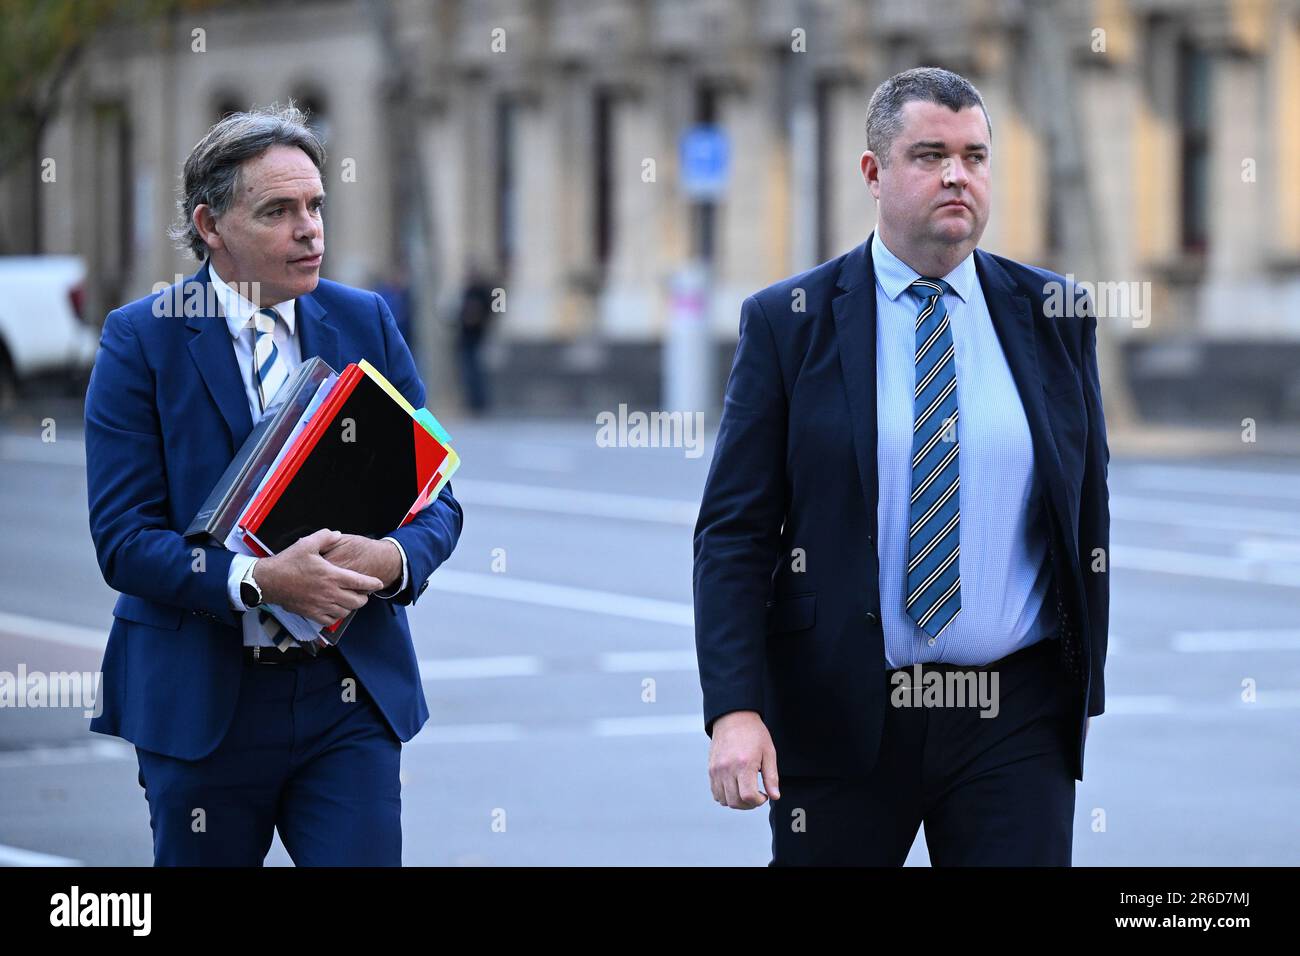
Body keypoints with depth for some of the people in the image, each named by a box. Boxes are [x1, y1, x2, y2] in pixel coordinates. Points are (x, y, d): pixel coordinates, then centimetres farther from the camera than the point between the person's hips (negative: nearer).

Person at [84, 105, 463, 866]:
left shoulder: (366, 323, 7)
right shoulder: (142, 340, -4)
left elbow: (436, 496, 8)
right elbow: (123, 539, -10)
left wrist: (394, 558, -16)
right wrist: (256, 581, -24)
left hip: (352, 694, 2)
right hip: (203, 703, -2)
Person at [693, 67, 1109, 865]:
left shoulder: (1052, 315, 6)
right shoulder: (787, 321, -1)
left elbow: (1089, 512, 12)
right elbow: (734, 531, -4)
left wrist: (1088, 684, 8)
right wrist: (733, 708, -14)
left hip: (1017, 718, 1)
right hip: (839, 712, -1)